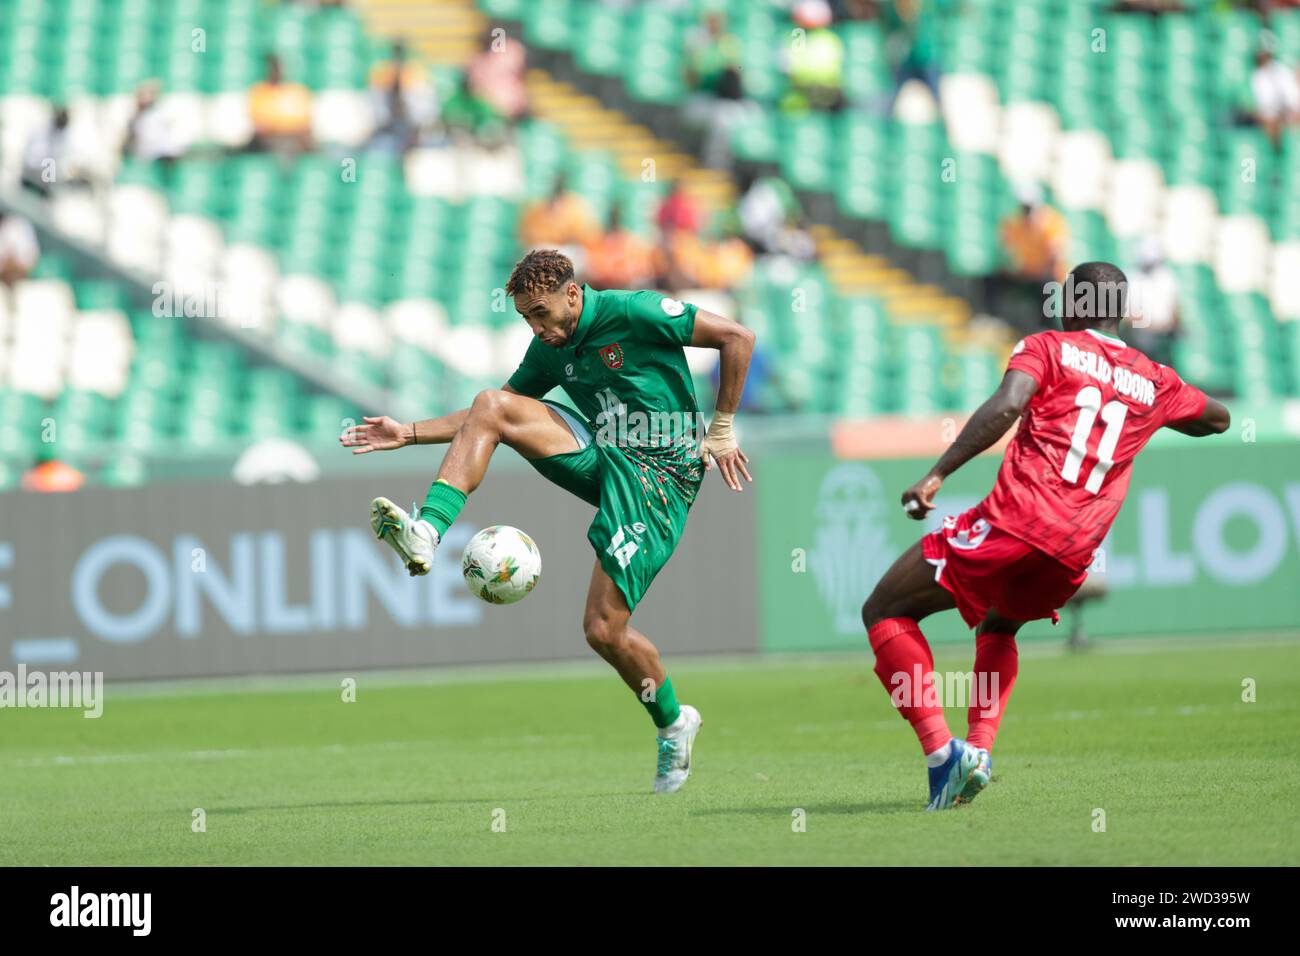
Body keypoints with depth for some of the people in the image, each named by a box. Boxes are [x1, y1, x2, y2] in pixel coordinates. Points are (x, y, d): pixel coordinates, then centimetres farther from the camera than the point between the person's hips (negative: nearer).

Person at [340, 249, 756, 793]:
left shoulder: (632, 313, -13)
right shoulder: (550, 349, 9)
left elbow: (737, 337, -11)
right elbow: (491, 415, 18)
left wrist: (720, 431, -8)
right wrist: (409, 434, 7)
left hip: (660, 473, -7)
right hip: (603, 460, 7)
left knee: (604, 630, -13)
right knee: (490, 405, -11)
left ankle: (672, 723, 14)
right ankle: (427, 534, -24)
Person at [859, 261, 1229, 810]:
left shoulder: (1048, 348, 8)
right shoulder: (1154, 383, 21)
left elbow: (1007, 404, -12)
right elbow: (1218, 419, 40)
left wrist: (938, 475, -15)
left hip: (1014, 521, -6)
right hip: (1073, 558, 6)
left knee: (885, 612, 7)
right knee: (999, 626, 36)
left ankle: (939, 750, -11)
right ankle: (980, 748, 13)